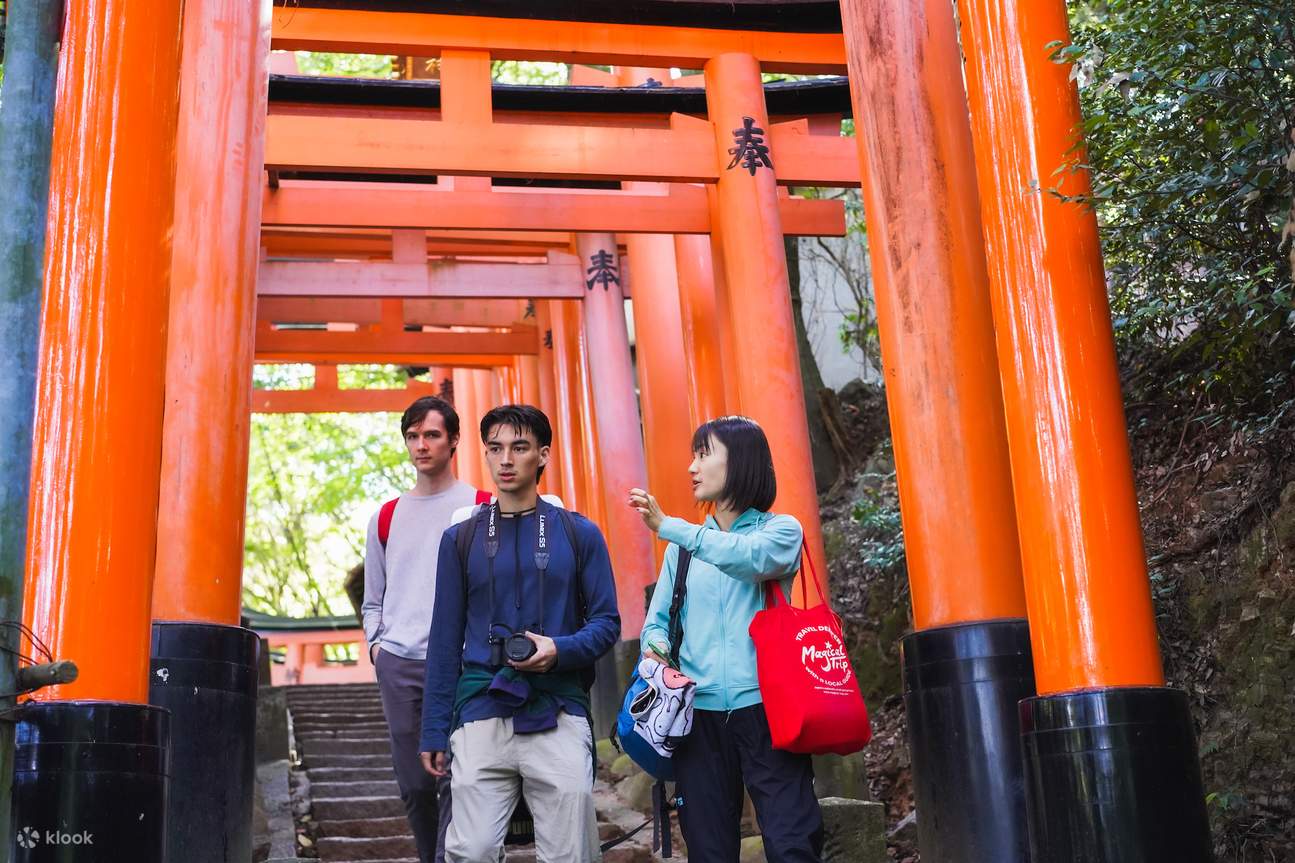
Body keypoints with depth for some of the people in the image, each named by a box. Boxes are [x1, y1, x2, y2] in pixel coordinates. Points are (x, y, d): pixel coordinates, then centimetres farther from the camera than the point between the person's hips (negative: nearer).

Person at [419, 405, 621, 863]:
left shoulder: (579, 534, 6)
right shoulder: (461, 538, 9)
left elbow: (606, 622, 6)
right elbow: (445, 641, 10)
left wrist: (560, 650, -14)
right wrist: (434, 731, 7)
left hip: (559, 717, 0)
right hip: (481, 716, 1)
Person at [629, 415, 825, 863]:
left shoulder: (781, 530, 4)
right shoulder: (685, 545, 16)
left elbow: (752, 557, -19)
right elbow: (658, 619, 15)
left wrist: (667, 526, -25)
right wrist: (657, 647, -9)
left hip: (765, 707, -4)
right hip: (699, 711, 4)